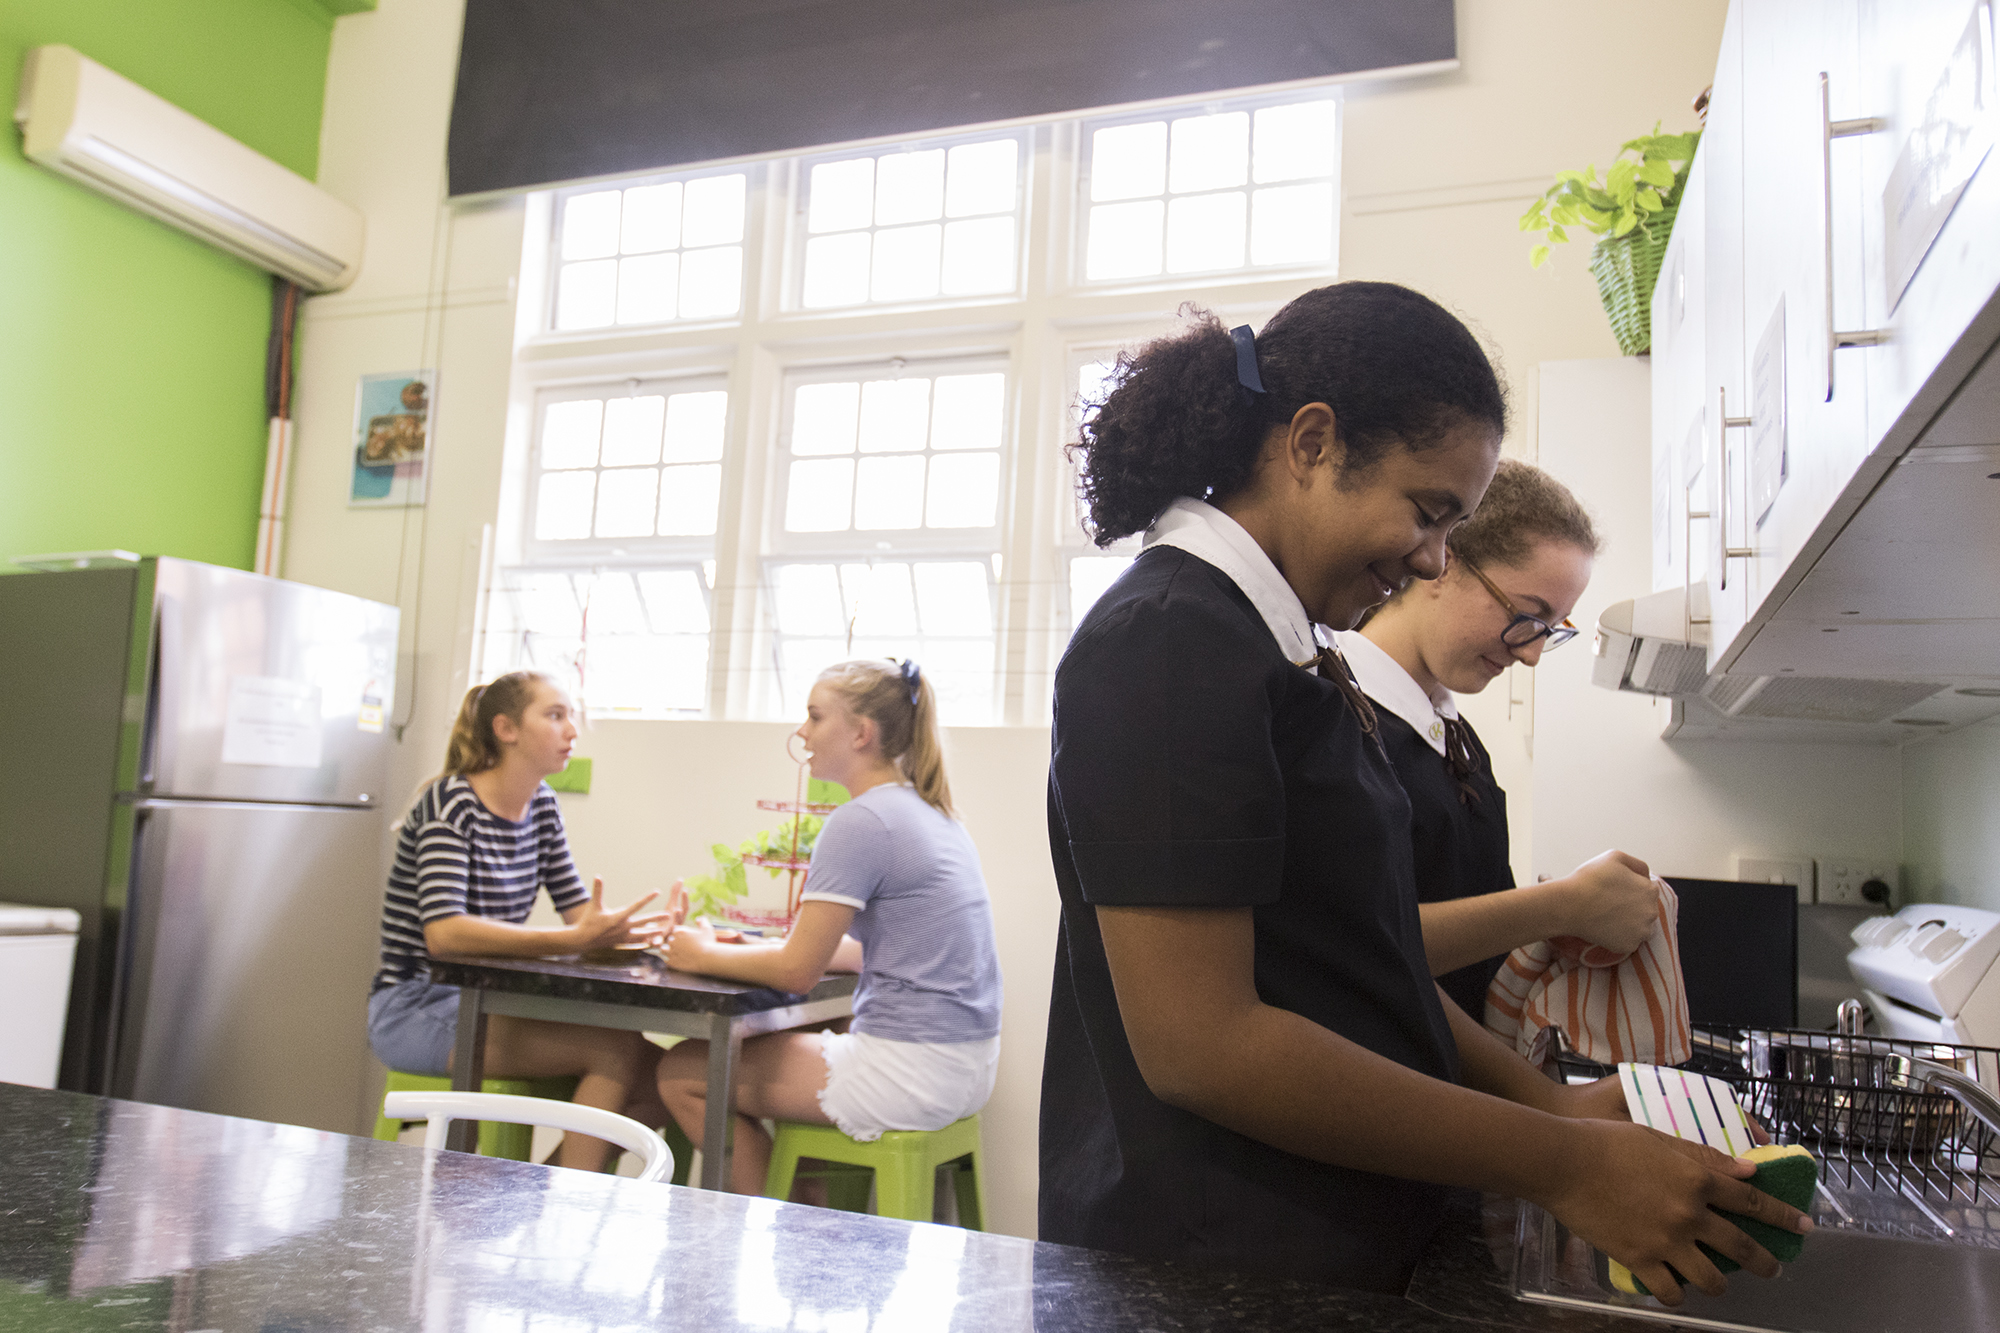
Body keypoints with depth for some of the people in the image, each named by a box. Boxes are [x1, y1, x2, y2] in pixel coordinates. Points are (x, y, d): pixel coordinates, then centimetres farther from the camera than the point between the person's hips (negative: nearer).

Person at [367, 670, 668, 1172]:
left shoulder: (541, 806, 9)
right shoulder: (451, 803, -15)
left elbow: (580, 909, 7)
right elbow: (443, 932, -30)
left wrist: (630, 927, -15)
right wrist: (574, 940, -37)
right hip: (416, 1011, -8)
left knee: (652, 1076, -9)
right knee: (619, 1049, -24)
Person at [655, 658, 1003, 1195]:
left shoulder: (860, 822, -16)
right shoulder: (931, 813, 12)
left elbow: (798, 971, -15)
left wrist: (704, 957, 2)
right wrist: (746, 948, 16)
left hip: (911, 1076, -10)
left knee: (681, 1072, 3)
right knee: (752, 1045, 27)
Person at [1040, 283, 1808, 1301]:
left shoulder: (1278, 651, 10)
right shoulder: (1168, 644, -21)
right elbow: (1199, 1043, -26)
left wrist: (1544, 1100, 3)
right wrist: (1559, 1165, -20)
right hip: (1211, 1267, -9)